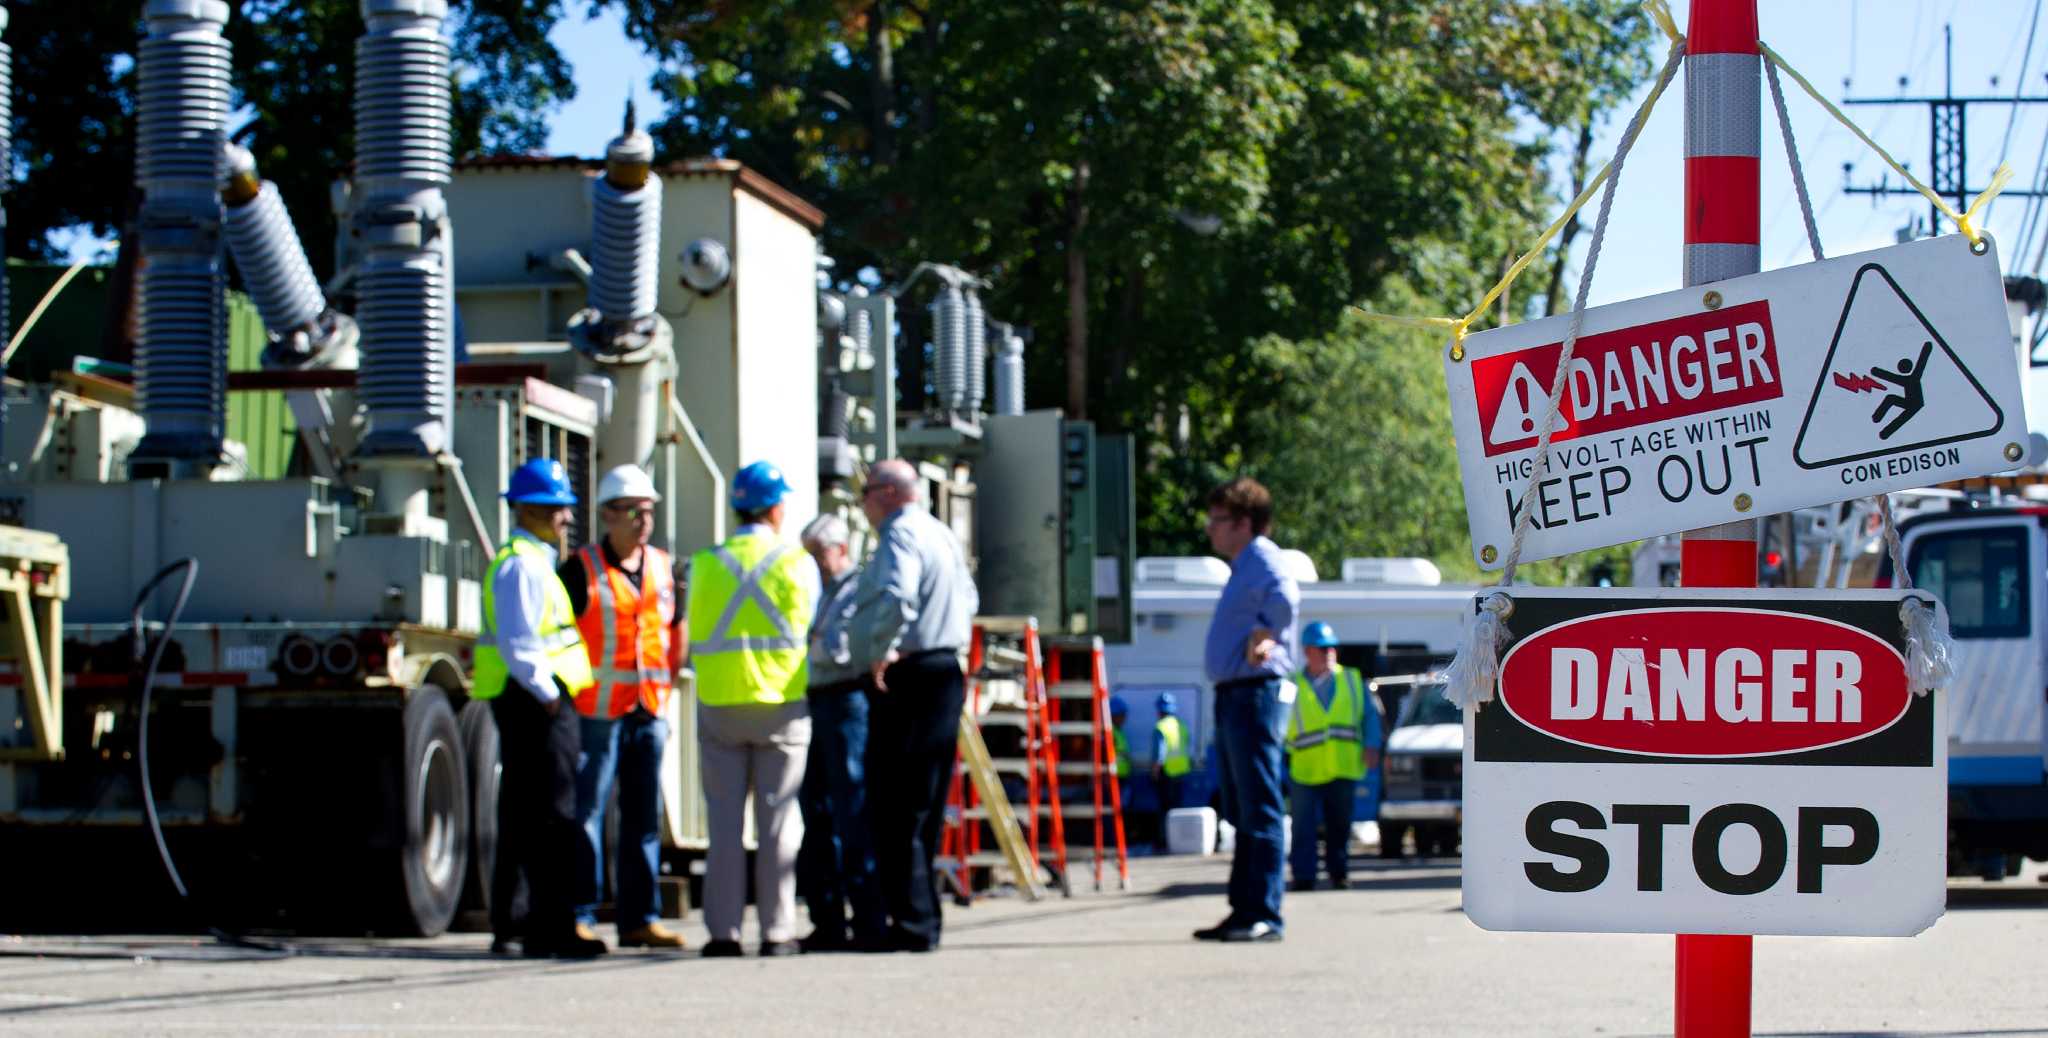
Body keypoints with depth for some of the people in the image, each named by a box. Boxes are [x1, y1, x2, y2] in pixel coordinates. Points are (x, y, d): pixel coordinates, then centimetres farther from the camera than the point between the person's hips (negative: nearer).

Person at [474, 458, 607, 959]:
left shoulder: (536, 562, 20)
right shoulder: (522, 566, -13)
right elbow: (518, 645, -21)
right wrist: (548, 696, -19)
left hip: (533, 704, 11)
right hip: (534, 704, -11)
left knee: (521, 819, 12)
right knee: (551, 818, -10)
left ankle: (510, 927, 15)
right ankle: (551, 929, -10)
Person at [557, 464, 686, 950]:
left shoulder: (663, 567, 14)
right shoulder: (581, 568, -3)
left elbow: (676, 628, 26)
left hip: (649, 709, 6)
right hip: (596, 709, -6)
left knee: (644, 816, 7)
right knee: (586, 813, -5)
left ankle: (639, 917, 12)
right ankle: (579, 915, -2)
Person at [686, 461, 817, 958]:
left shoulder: (706, 564, 1)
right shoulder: (797, 564, -2)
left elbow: (695, 640, 8)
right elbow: (813, 634, 5)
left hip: (719, 706, 1)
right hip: (782, 705, -1)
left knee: (725, 823, 5)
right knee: (778, 821, 3)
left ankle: (723, 931, 3)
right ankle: (777, 931, 2)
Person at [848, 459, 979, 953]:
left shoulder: (900, 536, -13)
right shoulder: (942, 535, 19)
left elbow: (896, 597, -29)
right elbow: (969, 598, 31)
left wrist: (882, 652, -19)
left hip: (907, 678, -10)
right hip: (947, 673, 10)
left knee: (894, 807, -8)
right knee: (925, 806, 14)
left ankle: (911, 924, -11)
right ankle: (923, 918, 17)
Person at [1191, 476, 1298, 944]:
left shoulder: (1263, 557, -11)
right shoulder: (1244, 564, 20)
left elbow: (1285, 596, -31)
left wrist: (1265, 635, -21)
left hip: (1256, 694, -11)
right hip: (1234, 695, 11)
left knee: (1260, 809, -9)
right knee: (1242, 812, 14)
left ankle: (1264, 914, -9)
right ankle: (1244, 910, 19)